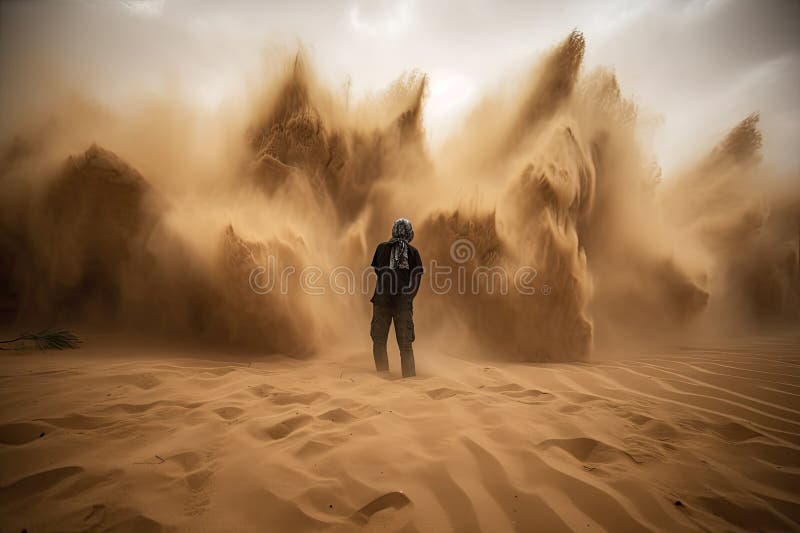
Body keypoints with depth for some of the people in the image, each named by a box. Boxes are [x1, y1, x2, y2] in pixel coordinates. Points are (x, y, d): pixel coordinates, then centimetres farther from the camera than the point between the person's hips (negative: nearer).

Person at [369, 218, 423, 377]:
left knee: (379, 341, 9)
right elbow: (417, 279, 3)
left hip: (382, 300, 0)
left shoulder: (382, 247, 6)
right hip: (404, 303, 1)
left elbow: (376, 271, 15)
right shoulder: (413, 252, 5)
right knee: (406, 345, 8)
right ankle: (410, 378, 6)